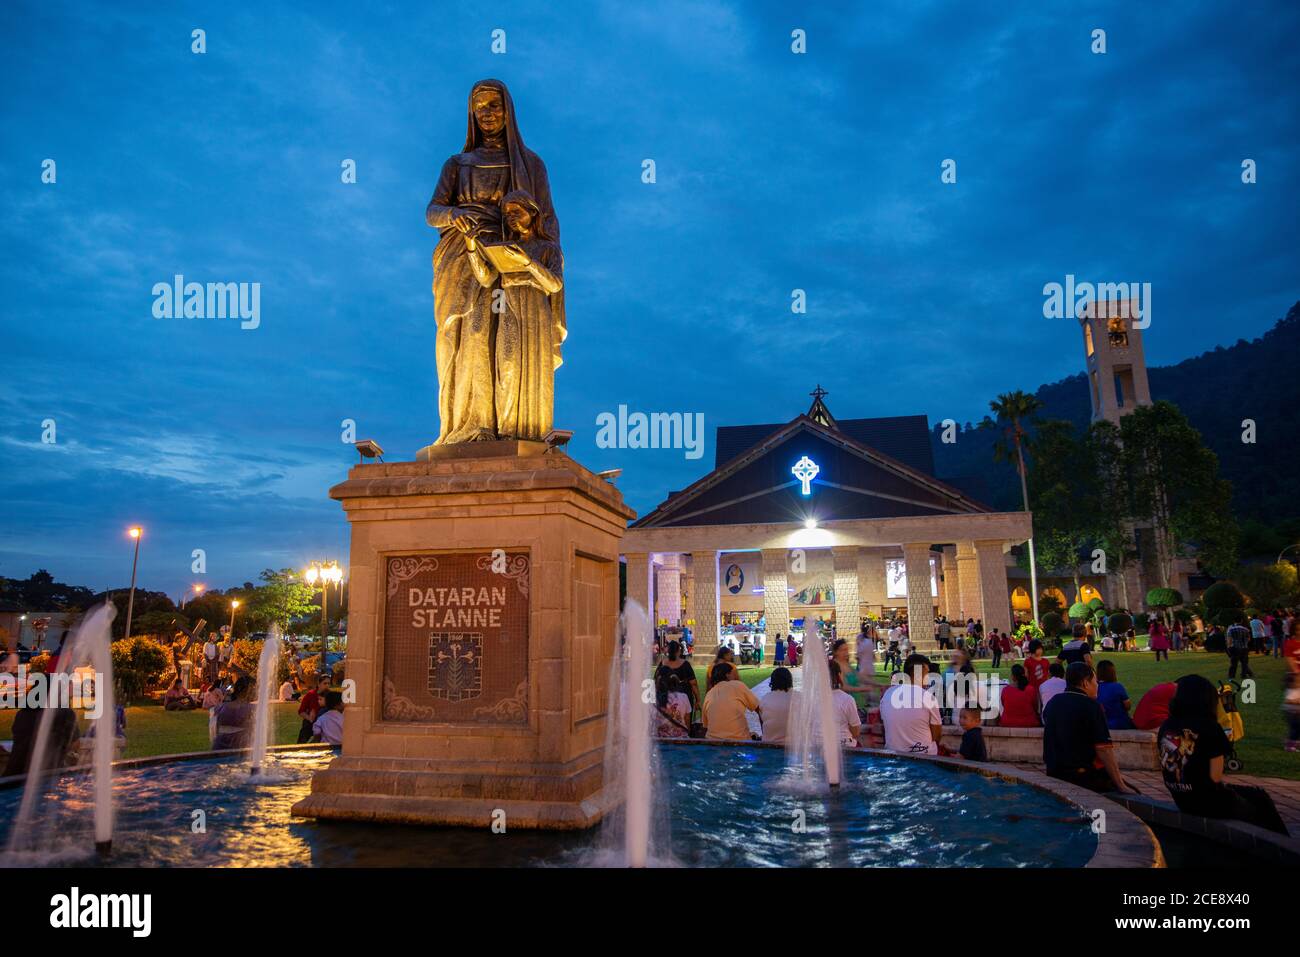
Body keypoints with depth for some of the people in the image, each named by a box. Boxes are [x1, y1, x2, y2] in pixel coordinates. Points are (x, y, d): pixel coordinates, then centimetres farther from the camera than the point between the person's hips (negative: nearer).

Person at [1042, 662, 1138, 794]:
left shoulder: (1052, 703, 10)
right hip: (1084, 777, -7)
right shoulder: (1091, 706, -13)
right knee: (1133, 795, 6)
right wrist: (1121, 787, -13)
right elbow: (1103, 749, -17)